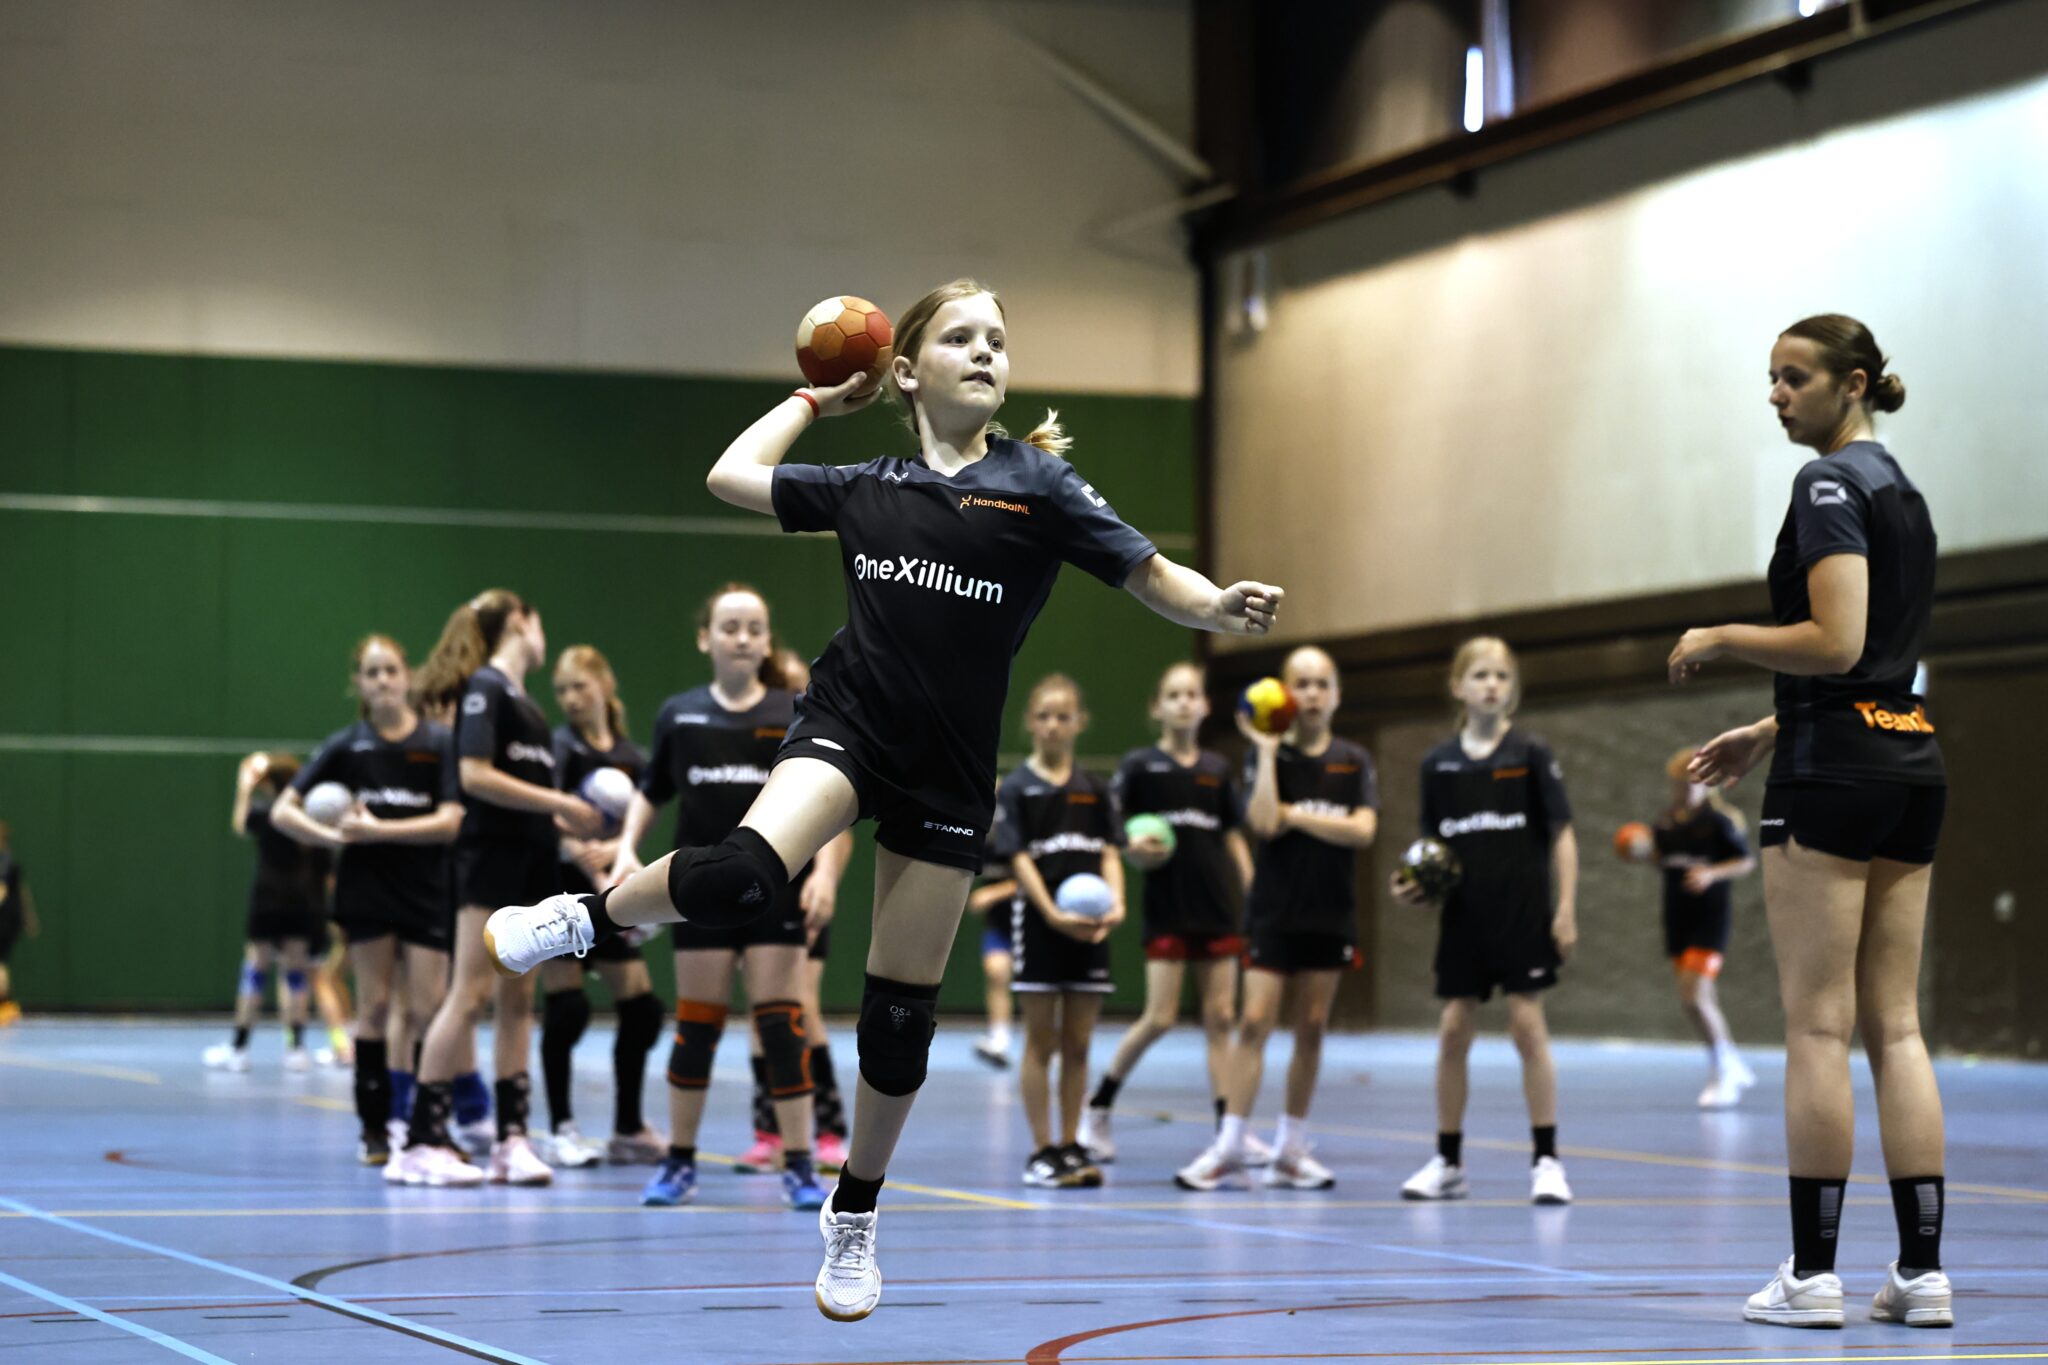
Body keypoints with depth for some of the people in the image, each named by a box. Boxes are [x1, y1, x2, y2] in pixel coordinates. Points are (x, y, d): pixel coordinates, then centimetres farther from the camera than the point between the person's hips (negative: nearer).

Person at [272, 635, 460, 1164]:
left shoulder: (439, 742, -2)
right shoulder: (345, 746, 2)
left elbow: (450, 822, -10)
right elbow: (283, 811, 2)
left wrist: (377, 831, -15)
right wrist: (333, 837, -14)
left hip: (427, 894, -1)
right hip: (367, 888, 1)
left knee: (426, 1011, -4)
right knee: (377, 1005, 2)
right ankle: (375, 1128, 8)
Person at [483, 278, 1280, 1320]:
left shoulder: (1035, 483, -2)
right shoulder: (868, 488, 5)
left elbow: (1150, 576, -9)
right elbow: (731, 475, 19)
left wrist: (1219, 607, -28)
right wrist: (817, 399, 23)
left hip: (947, 773, 0)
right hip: (844, 724, 0)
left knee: (901, 1014, 6)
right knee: (747, 871, -33)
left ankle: (853, 1216, 26)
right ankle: (588, 918, -6)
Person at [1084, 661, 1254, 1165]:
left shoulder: (1217, 769, 10)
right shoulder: (1139, 765, -1)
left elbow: (1235, 838, 13)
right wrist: (1135, 850, -22)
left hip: (1217, 907, 4)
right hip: (1167, 908, -4)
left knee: (1220, 1018, 2)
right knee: (1160, 1018, -8)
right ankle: (1098, 1107, 9)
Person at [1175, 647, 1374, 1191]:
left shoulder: (1354, 762, 5)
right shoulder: (1268, 756, -2)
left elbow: (1363, 830, -9)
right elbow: (1264, 823, -17)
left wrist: (1295, 815, -12)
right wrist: (1267, 752, -16)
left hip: (1332, 915, 3)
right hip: (1275, 912, -3)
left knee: (1312, 1029, 6)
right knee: (1255, 1023, -10)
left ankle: (1291, 1151, 14)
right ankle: (1228, 1151, -9)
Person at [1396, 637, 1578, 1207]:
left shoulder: (1532, 755, -2)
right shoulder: (1438, 763, 6)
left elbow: (1561, 834, -2)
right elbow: (1433, 845, 13)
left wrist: (1567, 909, -8)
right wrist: (1415, 884, -6)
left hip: (1522, 911, -3)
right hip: (1463, 914, 3)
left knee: (1528, 1026, -5)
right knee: (1452, 1031, 4)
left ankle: (1546, 1160, 2)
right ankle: (1447, 1163, 14)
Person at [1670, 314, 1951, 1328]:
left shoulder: (1831, 484, -10)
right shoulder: (1901, 488, 18)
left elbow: (1836, 643, -20)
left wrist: (1718, 639, -7)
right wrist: (1769, 731, 25)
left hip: (1834, 769, -9)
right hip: (1911, 760, 9)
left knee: (1817, 1025, -5)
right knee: (1895, 1025, 7)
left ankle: (1812, 1274, -3)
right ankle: (1923, 1272, 4)